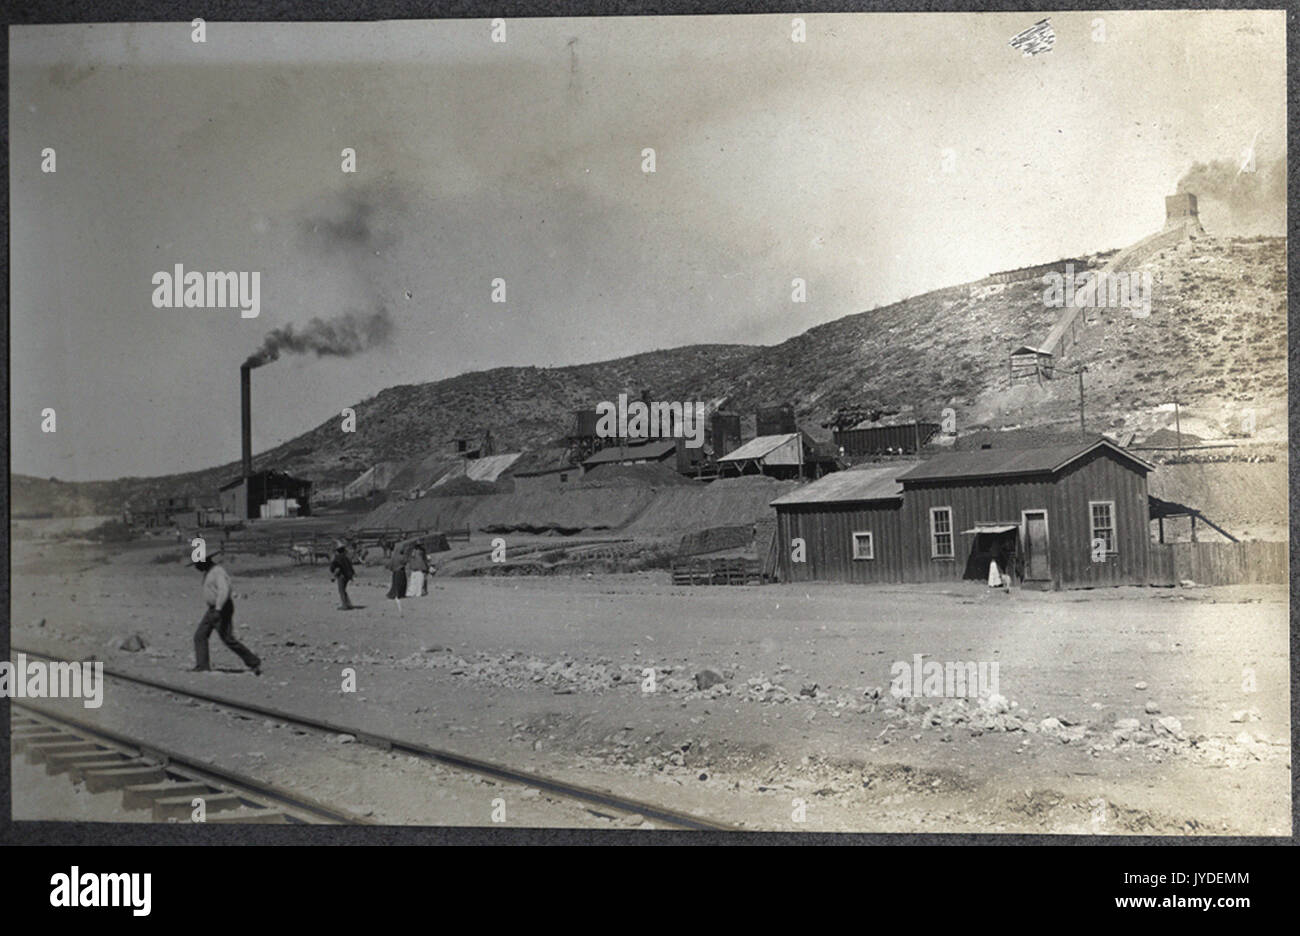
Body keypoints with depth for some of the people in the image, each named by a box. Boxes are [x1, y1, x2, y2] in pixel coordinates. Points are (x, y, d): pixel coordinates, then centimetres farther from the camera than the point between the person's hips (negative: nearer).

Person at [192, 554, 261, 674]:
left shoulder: (218, 572, -18)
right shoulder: (208, 572, 14)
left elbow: (224, 591, -31)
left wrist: (218, 609, -38)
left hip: (222, 610, -10)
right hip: (212, 610, 10)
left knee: (228, 639, -9)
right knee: (200, 636, 2)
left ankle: (254, 663, -2)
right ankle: (202, 667, 2)